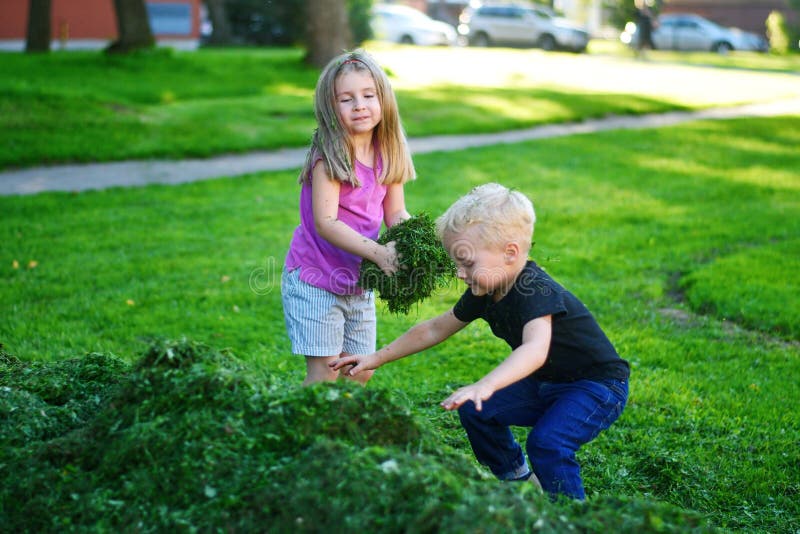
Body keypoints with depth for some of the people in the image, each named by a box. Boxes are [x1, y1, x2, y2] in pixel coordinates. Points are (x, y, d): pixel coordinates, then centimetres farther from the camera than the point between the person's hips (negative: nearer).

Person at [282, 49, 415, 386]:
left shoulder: (387, 155, 0)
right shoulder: (329, 156, -19)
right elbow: (325, 223, -25)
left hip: (359, 281, 7)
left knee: (360, 372, 11)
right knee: (324, 375, -7)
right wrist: (376, 252, -36)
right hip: (315, 282, -6)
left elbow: (395, 213, 3)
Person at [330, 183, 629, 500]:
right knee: (475, 411, 3)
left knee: (546, 442, -29)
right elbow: (436, 329, 10)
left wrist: (485, 386, -63)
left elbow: (536, 350, -49)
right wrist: (378, 358, 8)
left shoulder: (535, 291, -31)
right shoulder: (484, 292, -3)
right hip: (547, 383, 9)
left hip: (599, 386, -9)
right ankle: (519, 483, 22)